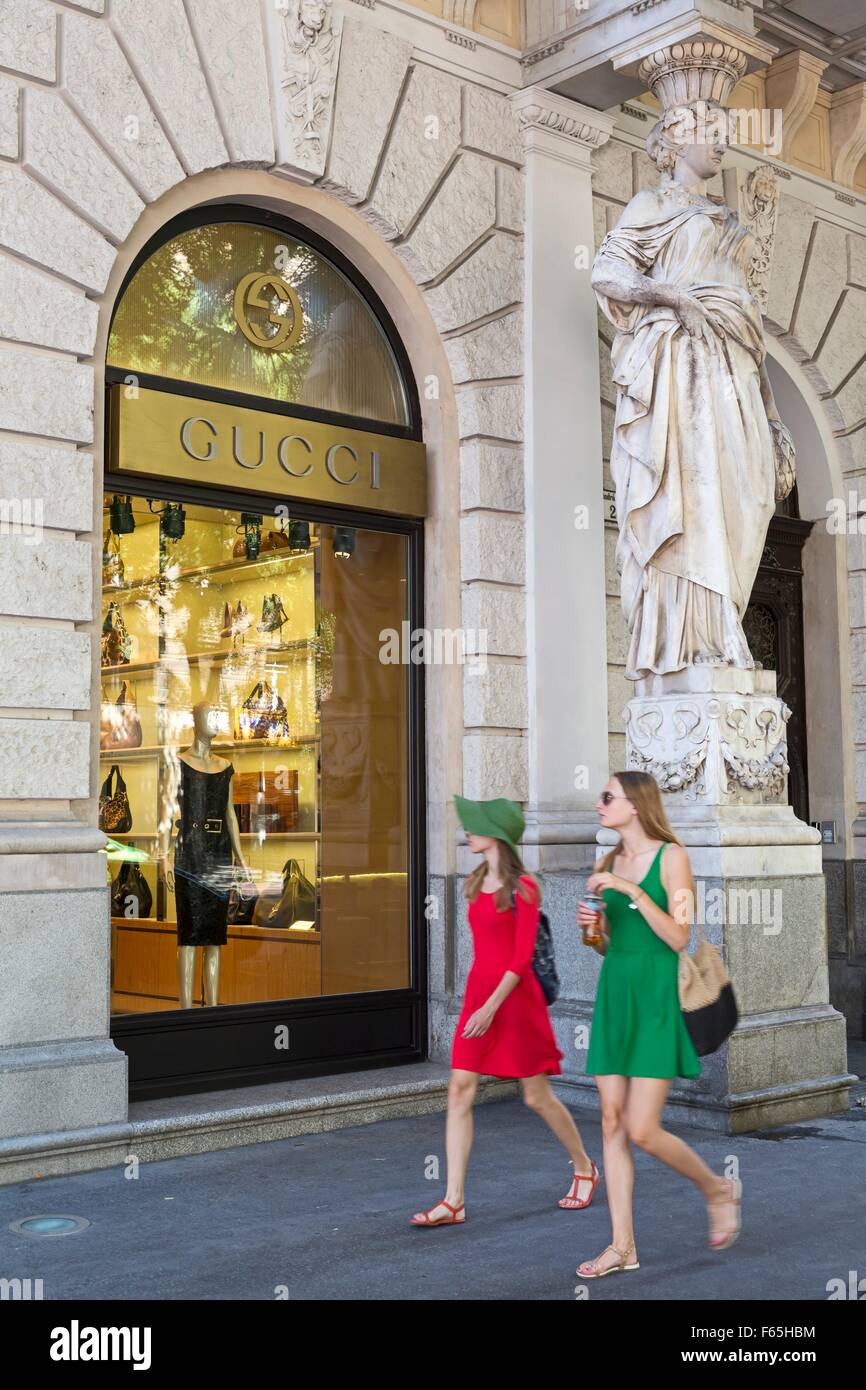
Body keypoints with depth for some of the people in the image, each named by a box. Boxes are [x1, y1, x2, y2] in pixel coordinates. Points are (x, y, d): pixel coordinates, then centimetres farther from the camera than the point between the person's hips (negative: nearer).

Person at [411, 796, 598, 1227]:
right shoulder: (476, 884, 10)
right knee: (459, 1090, -2)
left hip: (514, 996, -7)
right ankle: (453, 1202, 0)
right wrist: (480, 1001, 17)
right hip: (477, 992, 7)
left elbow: (522, 957, -15)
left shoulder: (523, 887, -11)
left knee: (537, 1097, 5)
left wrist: (492, 1006, -20)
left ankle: (584, 1168, 30)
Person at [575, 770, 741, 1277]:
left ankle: (719, 1189, 18)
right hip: (613, 994, 6)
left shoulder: (670, 856, -6)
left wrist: (634, 891, -19)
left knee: (643, 1130, -8)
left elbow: (680, 938, -13)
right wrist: (592, 925, -3)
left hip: (656, 998, -6)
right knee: (613, 1124, 4)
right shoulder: (608, 865, 11)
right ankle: (623, 1246, 11)